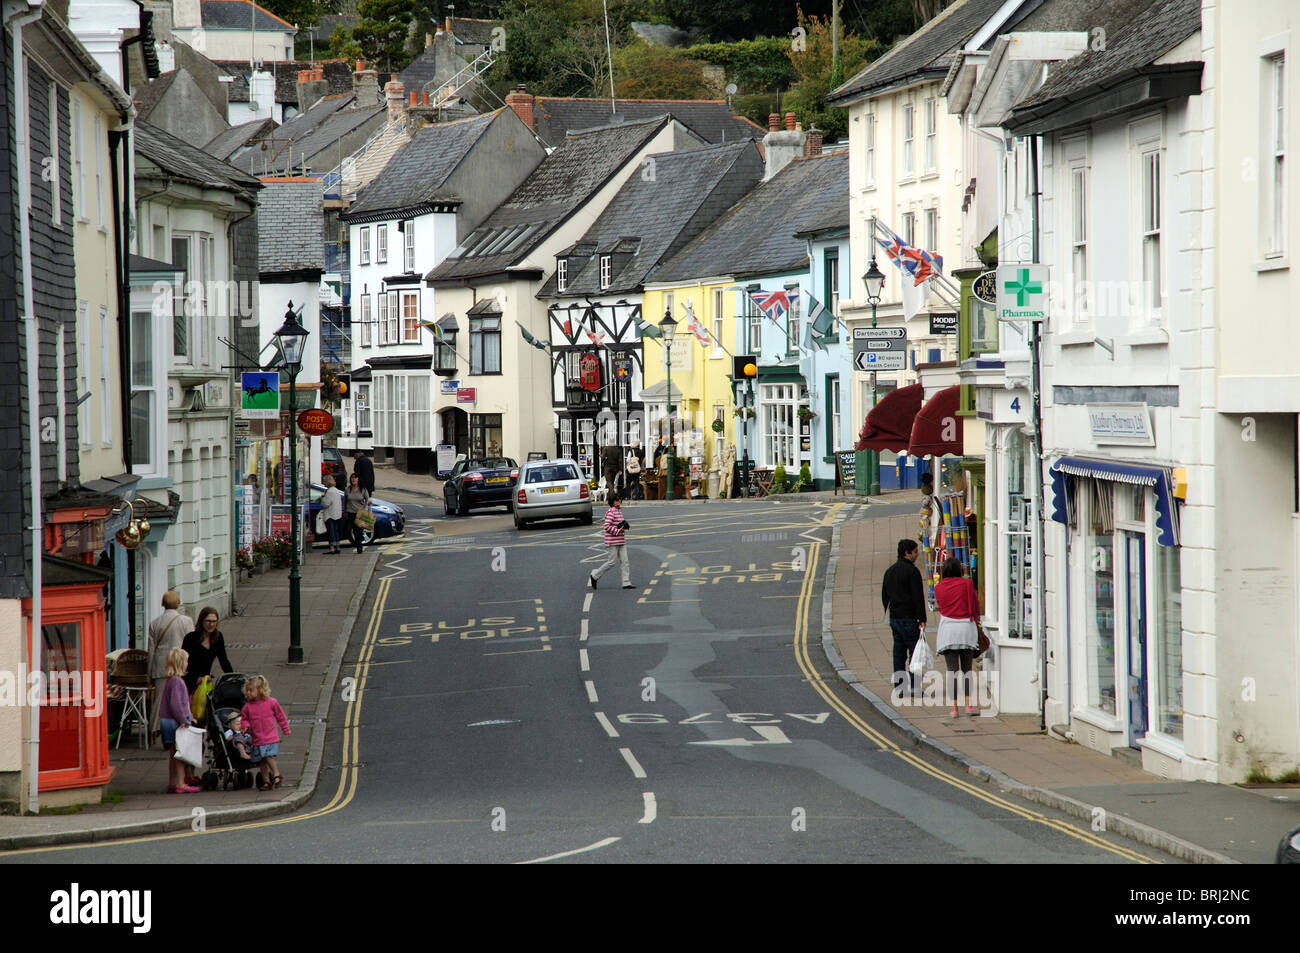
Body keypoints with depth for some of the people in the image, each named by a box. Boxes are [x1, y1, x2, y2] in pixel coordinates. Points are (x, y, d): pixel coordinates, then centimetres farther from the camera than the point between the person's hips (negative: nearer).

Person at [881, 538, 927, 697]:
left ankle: (898, 686, 11)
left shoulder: (889, 571, 14)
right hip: (909, 618, -8)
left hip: (894, 617, 8)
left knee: (899, 653, 11)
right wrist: (922, 619, -13)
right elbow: (918, 597, -14)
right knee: (914, 651, -5)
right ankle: (914, 687, -9)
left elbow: (884, 595, 19)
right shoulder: (912, 571, -11)